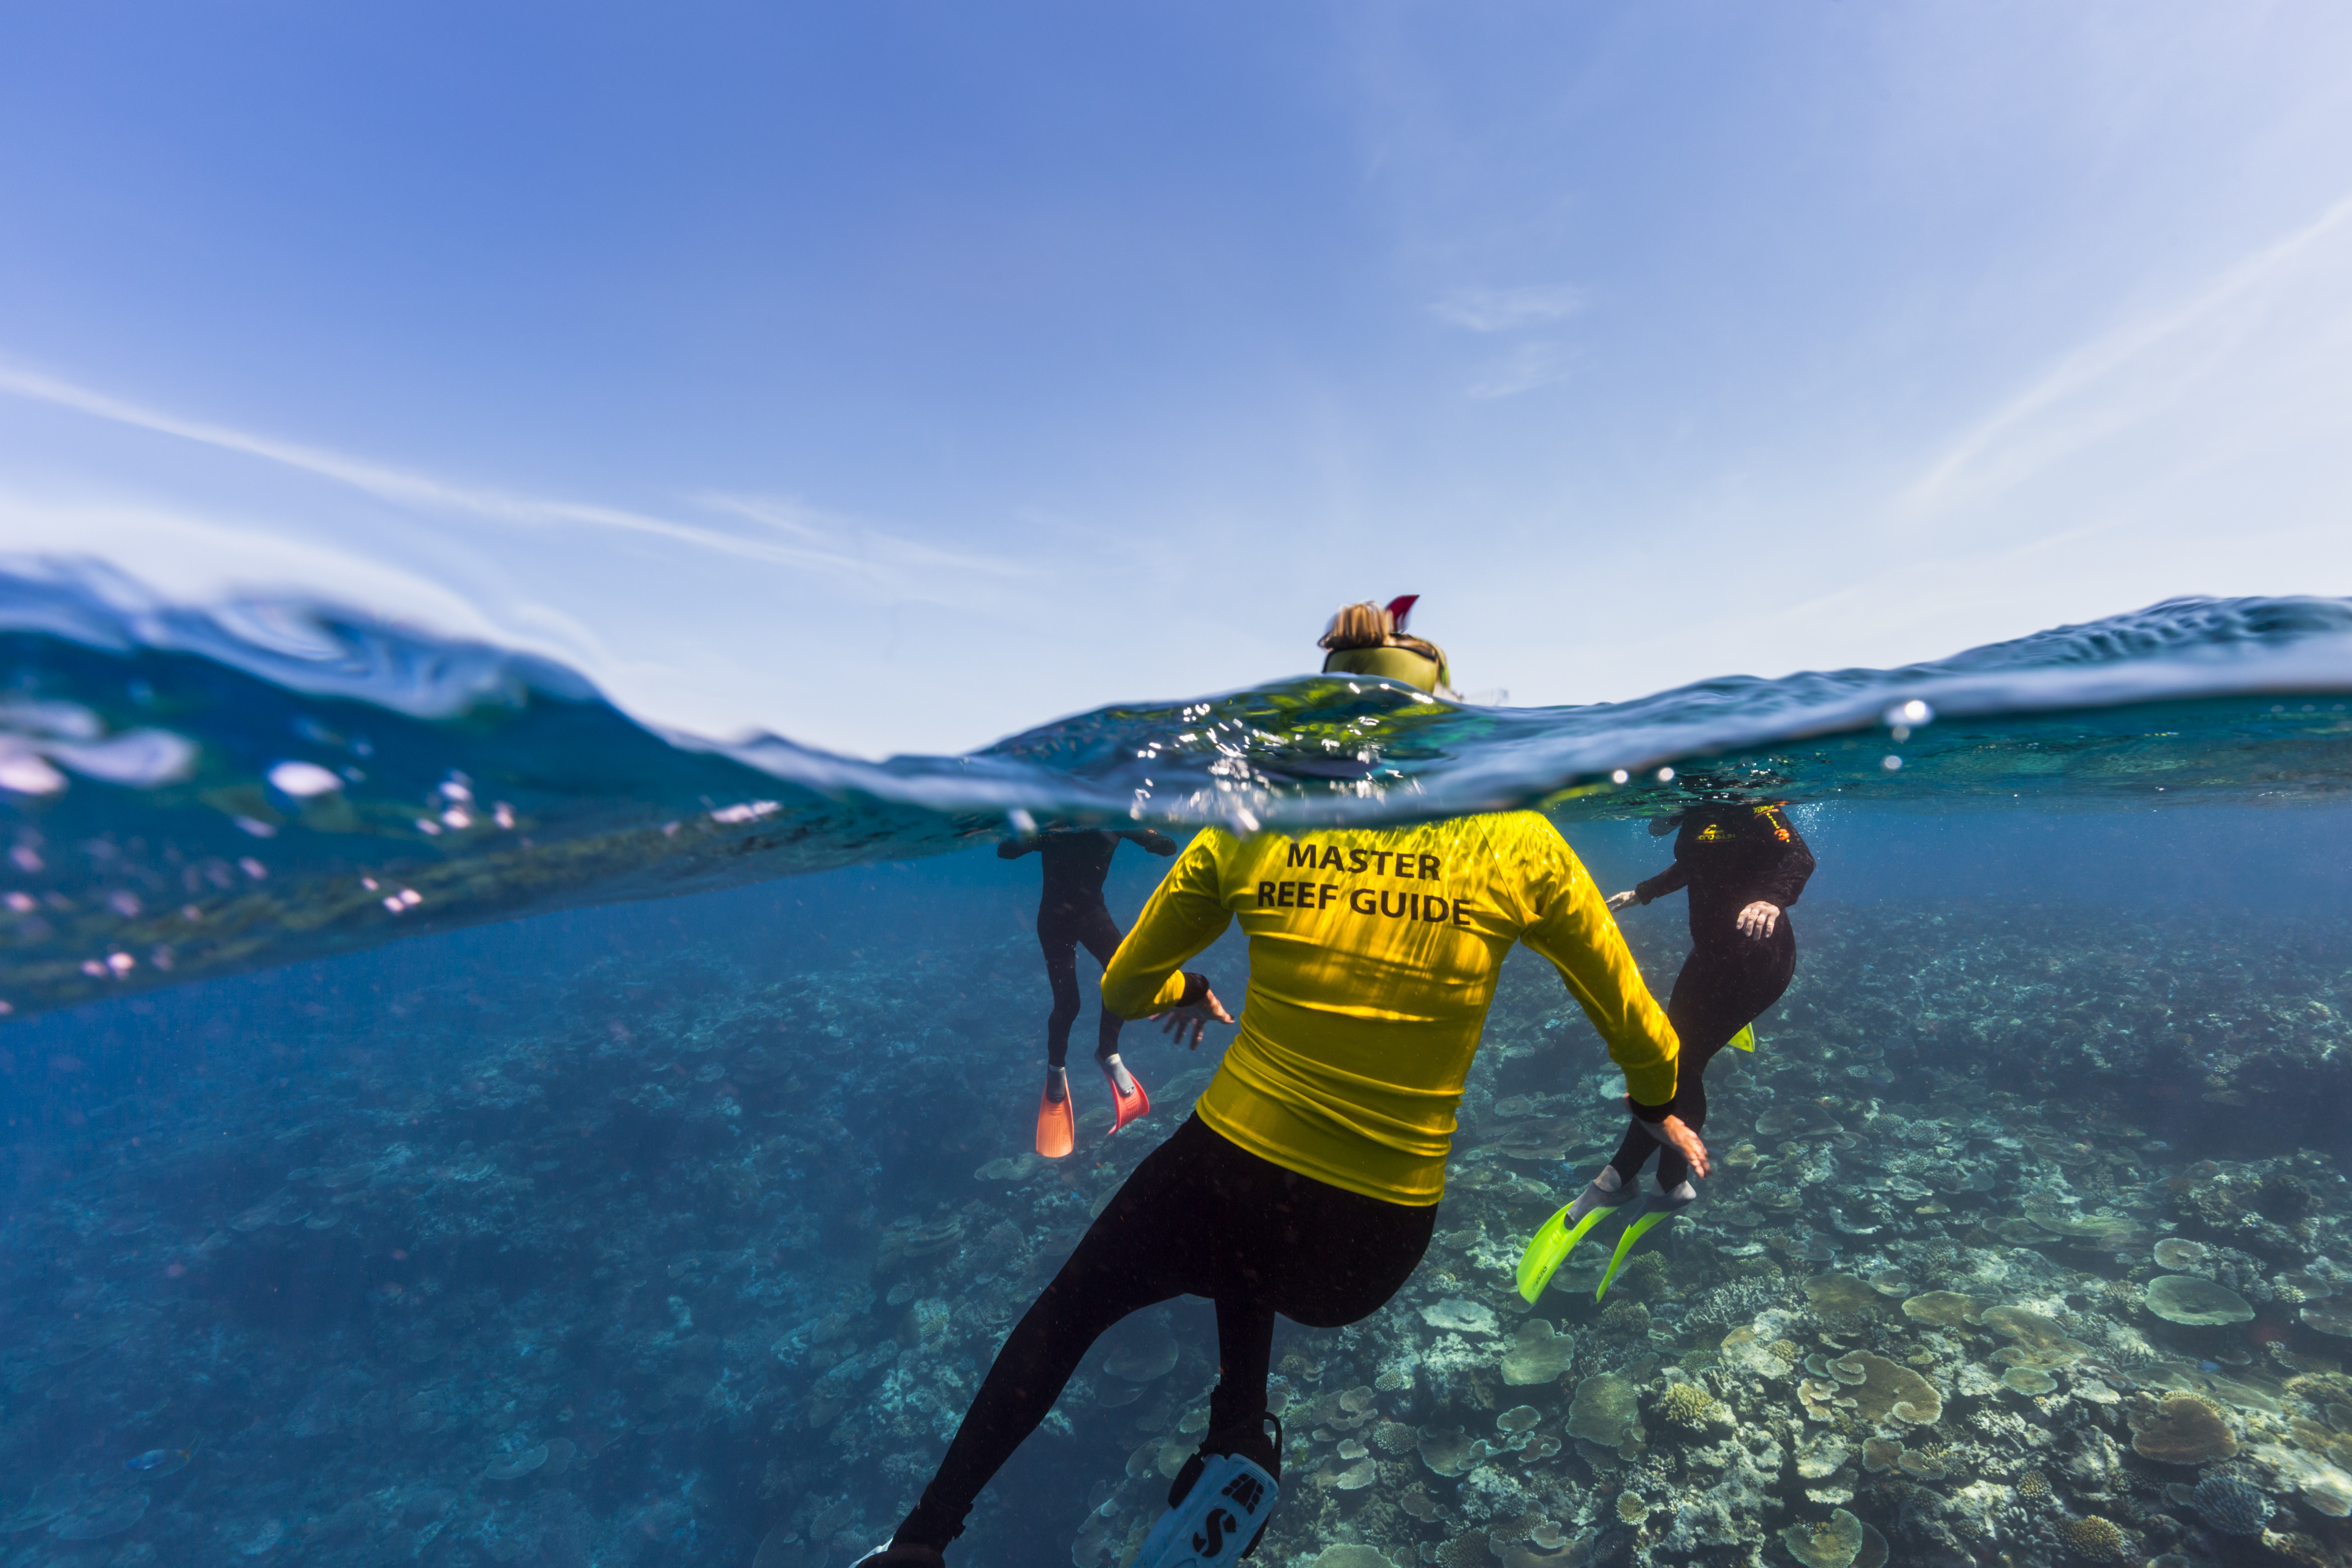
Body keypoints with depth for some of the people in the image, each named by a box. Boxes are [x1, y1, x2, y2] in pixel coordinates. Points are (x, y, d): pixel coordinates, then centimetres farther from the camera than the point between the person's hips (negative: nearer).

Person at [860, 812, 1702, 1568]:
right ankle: (1241, 1438, 20)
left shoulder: (1246, 834, -9)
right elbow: (1633, 1023, 4)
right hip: (1368, 1254, 2)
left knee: (1069, 1308, 30)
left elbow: (1122, 989, 4)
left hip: (1215, 1186, -1)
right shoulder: (1520, 843, -10)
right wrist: (1659, 1107, 26)